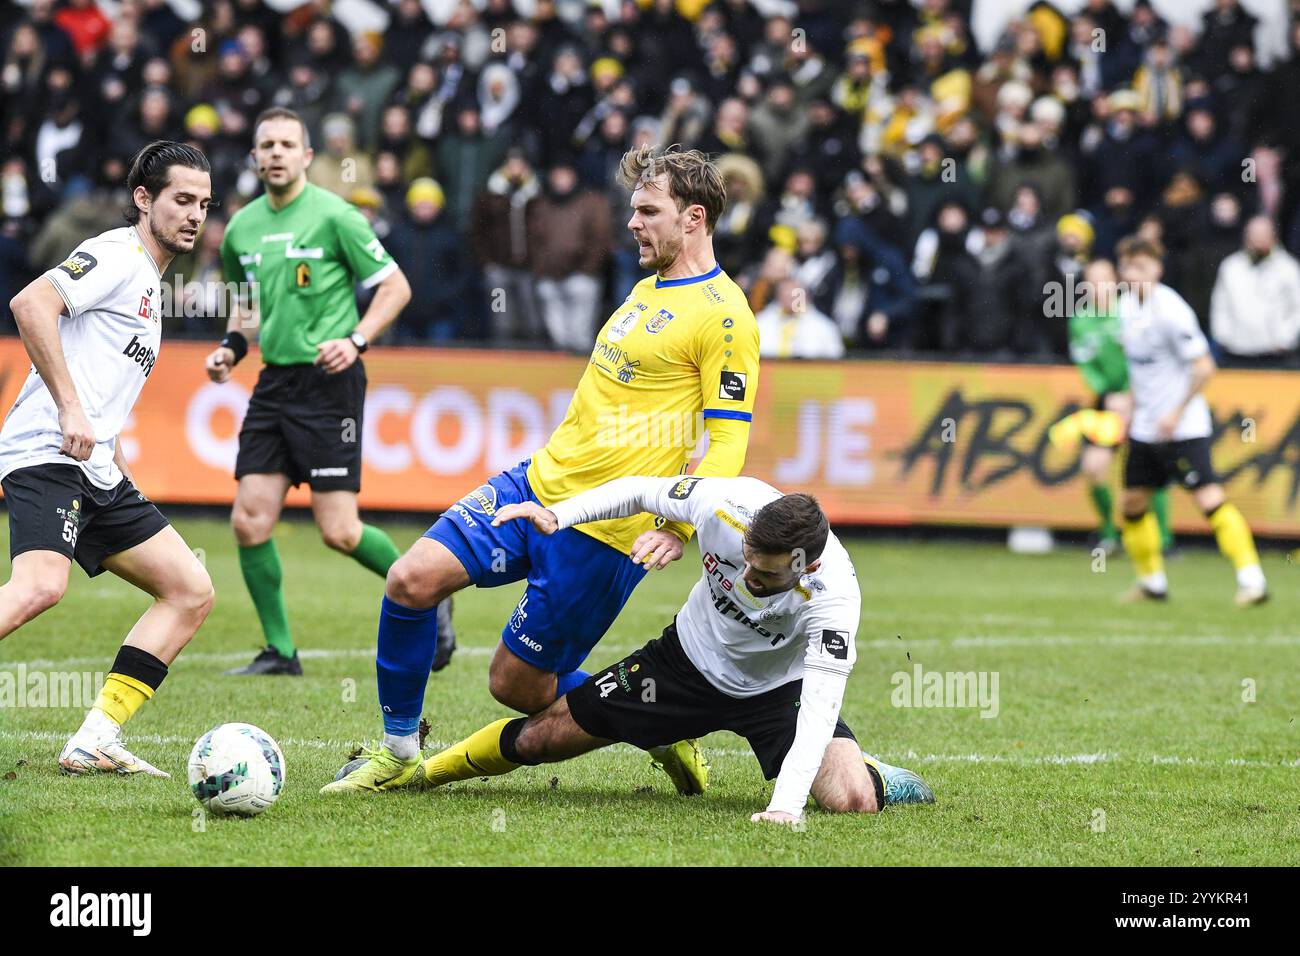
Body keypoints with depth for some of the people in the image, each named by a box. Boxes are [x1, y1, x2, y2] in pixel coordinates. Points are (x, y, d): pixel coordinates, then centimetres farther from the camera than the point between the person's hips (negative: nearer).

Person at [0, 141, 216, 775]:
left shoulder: (150, 282, 25)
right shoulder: (116, 256, -5)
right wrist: (69, 410, -23)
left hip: (98, 474, 10)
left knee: (191, 592, 6)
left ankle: (94, 743, 0)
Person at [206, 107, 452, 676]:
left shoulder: (334, 216, -8)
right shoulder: (241, 228, 10)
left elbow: (395, 287, -4)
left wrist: (355, 340, -16)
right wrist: (231, 346, 11)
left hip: (329, 380, -6)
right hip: (273, 383, 6)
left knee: (339, 531, -10)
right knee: (249, 522, -4)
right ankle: (279, 651, 9)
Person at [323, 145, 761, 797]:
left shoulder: (723, 316, -12)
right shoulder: (647, 290, 15)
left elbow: (728, 444, -16)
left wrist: (678, 527, -28)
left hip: (603, 531, -8)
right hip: (537, 482, 8)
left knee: (518, 684, -4)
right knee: (412, 579, -7)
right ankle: (398, 753, 6)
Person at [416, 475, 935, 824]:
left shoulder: (833, 596, -38)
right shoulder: (726, 501, -31)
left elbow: (819, 708, -43)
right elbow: (639, 492, -9)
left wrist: (785, 808, -54)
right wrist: (558, 513, -19)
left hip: (776, 689, -2)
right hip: (689, 658, 2)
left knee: (853, 800, -25)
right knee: (537, 738, 2)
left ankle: (881, 778, 14)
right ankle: (422, 771, 30)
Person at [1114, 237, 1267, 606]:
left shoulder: (1170, 310, -19)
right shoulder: (1127, 303, 6)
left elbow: (1203, 367, -20)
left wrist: (1176, 414, -19)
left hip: (1182, 425, -9)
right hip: (1145, 425, 9)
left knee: (1209, 498, -17)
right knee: (1133, 503, 12)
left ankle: (1252, 578, -18)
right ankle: (1152, 581, 28)